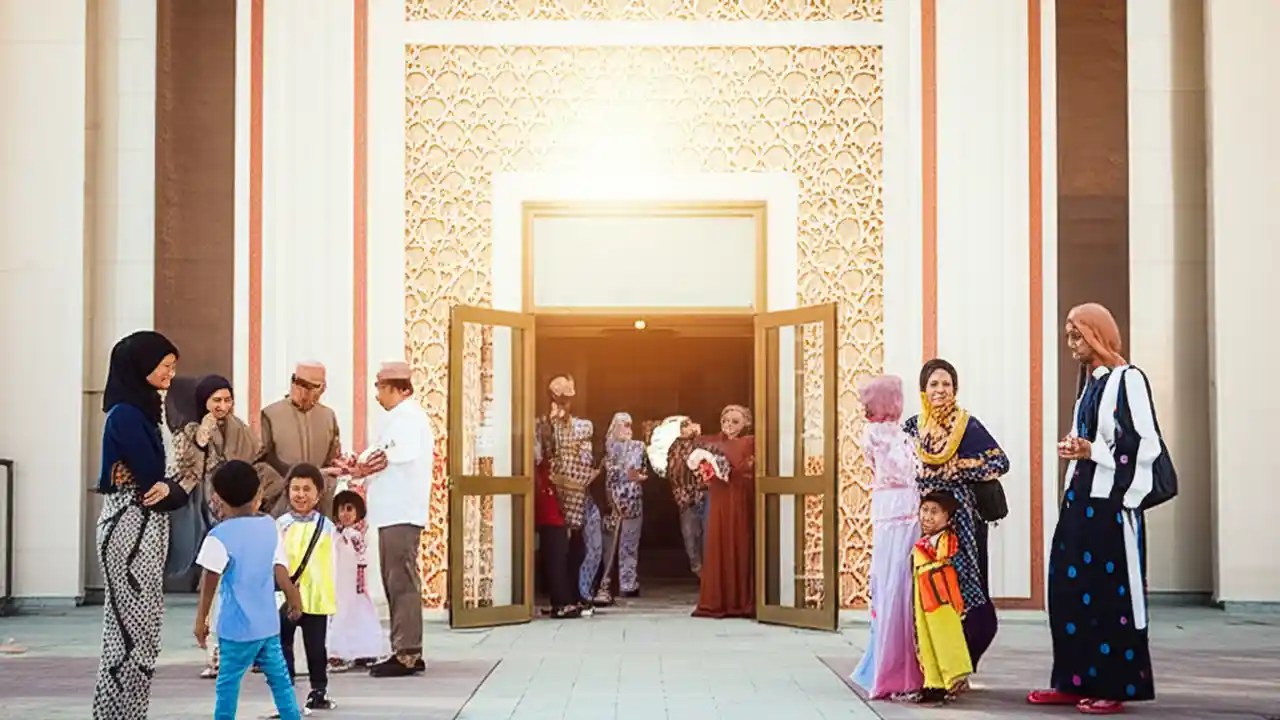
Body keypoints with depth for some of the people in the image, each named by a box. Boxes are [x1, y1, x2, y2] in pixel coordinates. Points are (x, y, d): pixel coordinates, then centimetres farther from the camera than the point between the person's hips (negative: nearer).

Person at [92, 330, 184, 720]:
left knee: (143, 626, 10)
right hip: (130, 528, -9)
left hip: (149, 527, 9)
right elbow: (151, 479, -17)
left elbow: (164, 475, 8)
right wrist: (173, 491, 2)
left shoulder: (148, 409, 13)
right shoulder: (126, 414, -15)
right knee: (132, 627, -6)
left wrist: (170, 489, -12)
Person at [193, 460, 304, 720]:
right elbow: (280, 570, 9)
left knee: (228, 683, 0)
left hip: (238, 626, -6)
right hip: (268, 623, 6)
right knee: (279, 678, 13)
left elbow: (210, 583, -9)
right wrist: (293, 598, 25)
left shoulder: (220, 536, -12)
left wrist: (201, 618, 2)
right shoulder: (270, 527, 3)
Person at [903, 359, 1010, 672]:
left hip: (959, 521, -3)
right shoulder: (912, 427, 10)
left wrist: (957, 471, -11)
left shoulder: (967, 425, -1)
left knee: (961, 593, -5)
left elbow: (1000, 462, -7)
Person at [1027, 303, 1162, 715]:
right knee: (1069, 591, 7)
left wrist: (1092, 451, -15)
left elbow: (1146, 445, -14)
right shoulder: (1089, 383, 17)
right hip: (1080, 499, 9)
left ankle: (1115, 686, 1)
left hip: (1111, 502, -8)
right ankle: (1074, 681, 13)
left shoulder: (1128, 380, -9)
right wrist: (1074, 450, 4)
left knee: (1109, 595, -5)